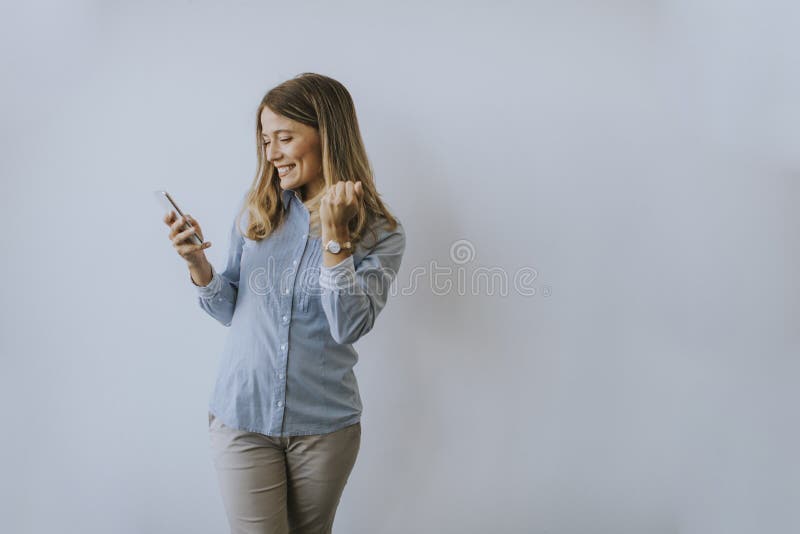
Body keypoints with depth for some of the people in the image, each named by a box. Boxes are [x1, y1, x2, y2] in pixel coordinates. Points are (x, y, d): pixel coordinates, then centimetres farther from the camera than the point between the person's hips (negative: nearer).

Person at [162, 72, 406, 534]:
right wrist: (199, 265, -12)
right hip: (242, 417, 1)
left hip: (324, 426, -1)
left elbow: (348, 327, -17)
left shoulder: (380, 233, -7)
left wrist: (333, 235, -22)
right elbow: (230, 311, 6)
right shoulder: (257, 210, 0)